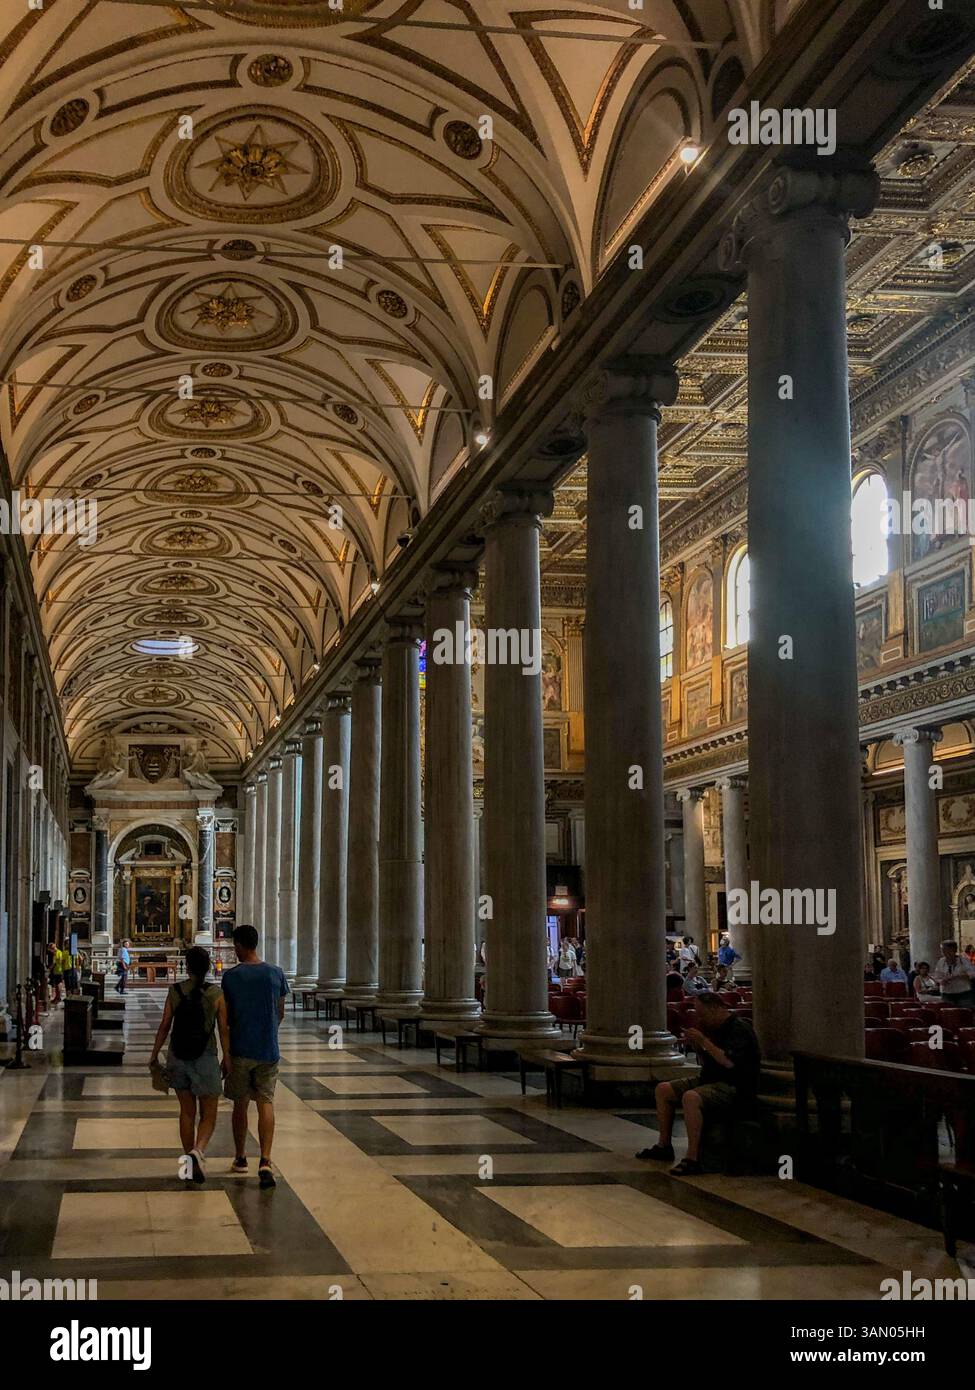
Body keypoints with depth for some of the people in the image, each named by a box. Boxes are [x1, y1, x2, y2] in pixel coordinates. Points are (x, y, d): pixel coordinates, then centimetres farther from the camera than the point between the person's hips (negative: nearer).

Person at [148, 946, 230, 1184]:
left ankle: (190, 1160, 18)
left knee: (187, 1112, 16)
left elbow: (165, 1026, -1)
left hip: (178, 1058, 2)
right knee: (208, 1115, 5)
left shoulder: (175, 991, -2)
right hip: (205, 1059, -2)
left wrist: (154, 1055, 9)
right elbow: (223, 1030, -6)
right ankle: (198, 1150, -22)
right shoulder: (216, 994, -7)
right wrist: (227, 1058, 5)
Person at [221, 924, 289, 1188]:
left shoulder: (231, 976, -7)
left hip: (240, 1049, -1)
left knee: (240, 1104, 13)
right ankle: (265, 1161, -15)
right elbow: (280, 1014, 6)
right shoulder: (276, 973, -1)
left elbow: (226, 1017, 0)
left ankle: (241, 1159, 23)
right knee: (265, 1102, 0)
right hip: (268, 1050, 1)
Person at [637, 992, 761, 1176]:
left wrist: (703, 1041, -23)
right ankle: (664, 1145, 13)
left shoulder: (739, 1029, -14)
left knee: (691, 1097, -36)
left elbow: (728, 1062, -28)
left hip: (734, 1086, -10)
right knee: (663, 1090, 6)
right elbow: (706, 1063, 22)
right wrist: (696, 1046, 3)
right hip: (712, 1080, 10)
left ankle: (693, 1159, -35)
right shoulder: (716, 1028, 16)